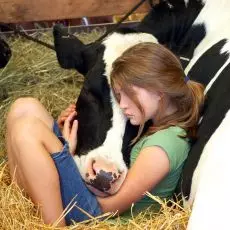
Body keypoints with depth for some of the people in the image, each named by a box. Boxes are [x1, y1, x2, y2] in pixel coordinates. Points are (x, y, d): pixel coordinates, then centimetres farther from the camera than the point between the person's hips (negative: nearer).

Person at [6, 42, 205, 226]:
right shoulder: (162, 125, 6)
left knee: (26, 130, -25)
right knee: (26, 109, 1)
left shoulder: (164, 143, -22)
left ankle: (55, 223, -15)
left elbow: (109, 207, -18)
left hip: (92, 212, -9)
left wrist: (70, 153, -10)